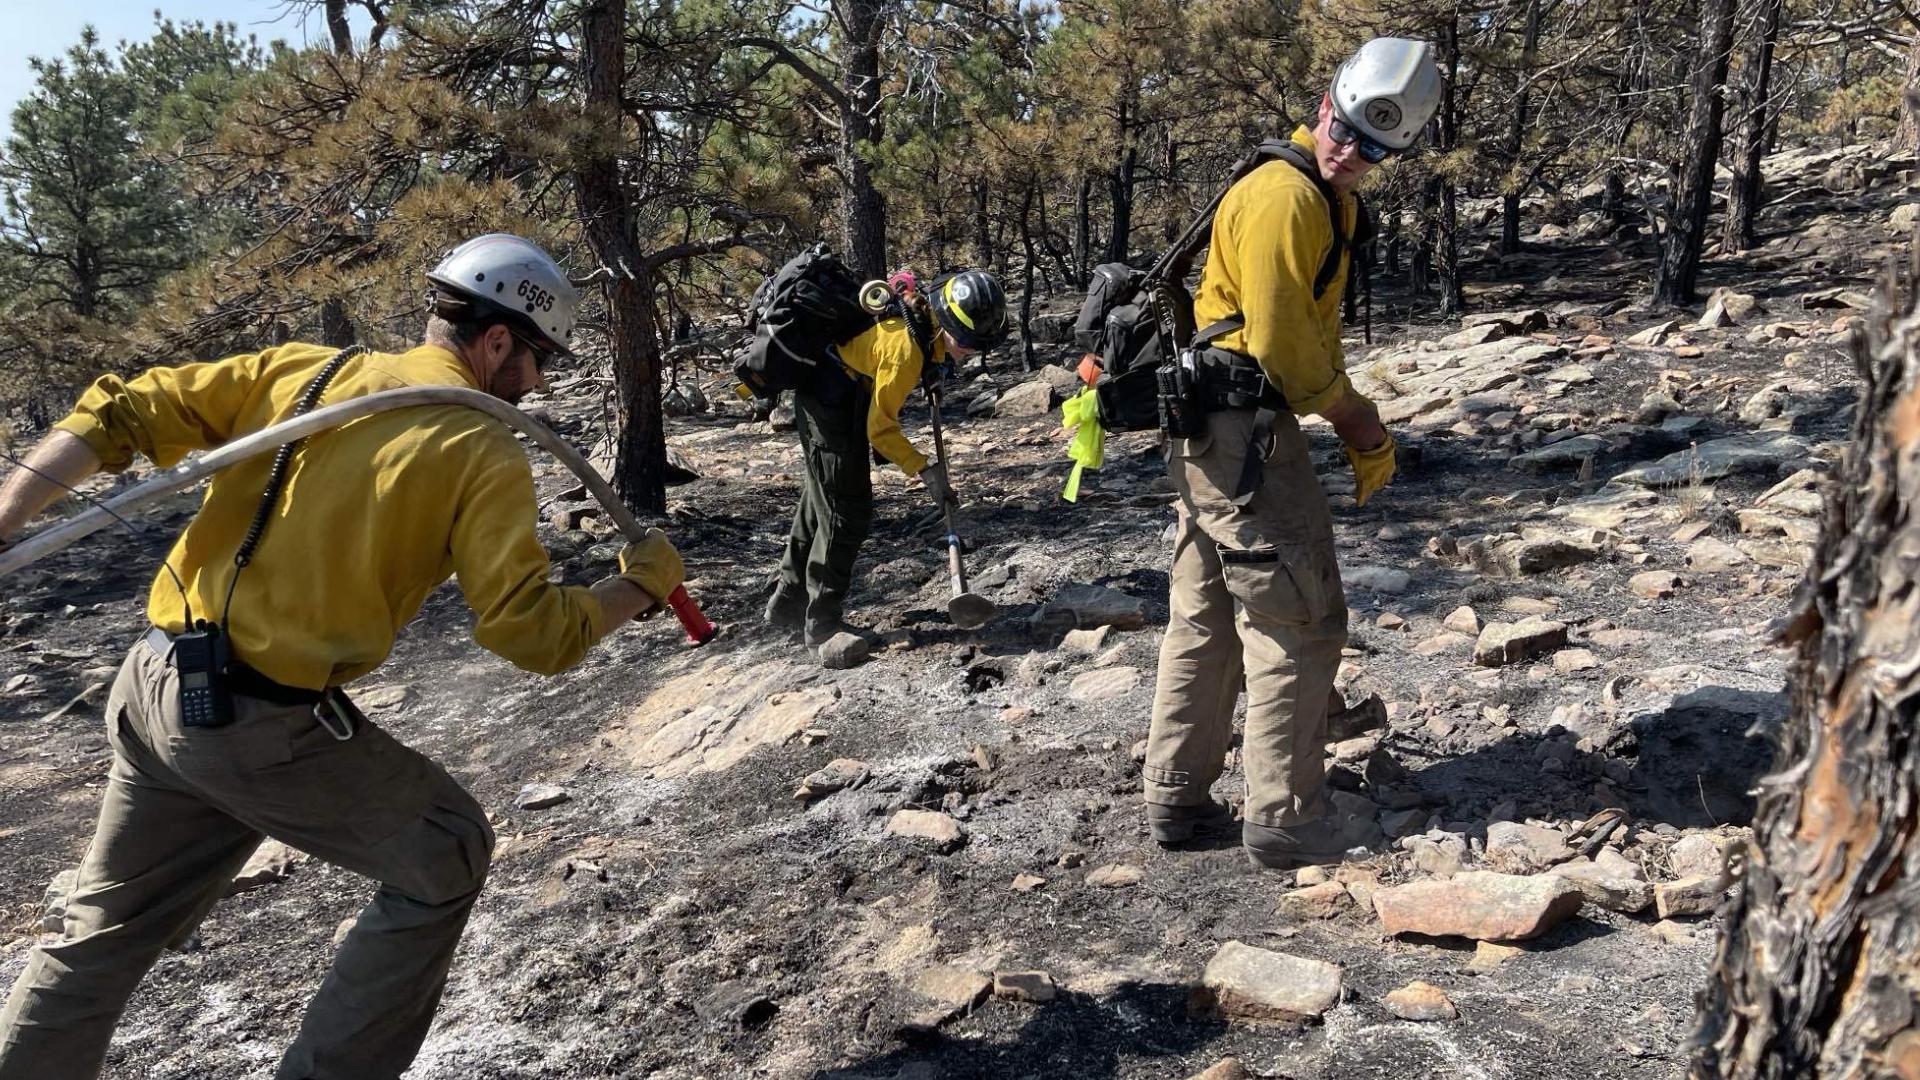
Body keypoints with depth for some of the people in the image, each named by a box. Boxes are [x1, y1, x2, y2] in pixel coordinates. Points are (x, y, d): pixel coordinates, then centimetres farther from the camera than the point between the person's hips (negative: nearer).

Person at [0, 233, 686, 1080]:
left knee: (103, 935, 24)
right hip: (267, 728, -6)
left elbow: (119, 414, 3)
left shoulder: (301, 367, 7)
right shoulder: (485, 453, -9)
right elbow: (530, 633, -12)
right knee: (446, 854, 15)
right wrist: (641, 585, 3)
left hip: (151, 688, 7)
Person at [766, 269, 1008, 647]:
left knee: (820, 506, 18)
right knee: (847, 514, -7)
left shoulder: (924, 314, -6)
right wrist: (924, 470, -25)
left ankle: (789, 602, 31)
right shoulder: (906, 348, -31)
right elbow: (880, 428, -25)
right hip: (833, 407, -10)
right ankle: (823, 623, 2)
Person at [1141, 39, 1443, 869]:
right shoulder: (1286, 195, -15)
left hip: (1211, 429, 11)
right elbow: (1282, 344, -19)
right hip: (1244, 433, -11)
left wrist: (1357, 427, 10)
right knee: (1299, 622, -3)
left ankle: (1176, 799, 23)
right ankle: (1283, 820, 6)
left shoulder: (1327, 200, 18)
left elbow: (1309, 332, 21)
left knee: (1205, 617, 13)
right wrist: (1363, 427, -6)